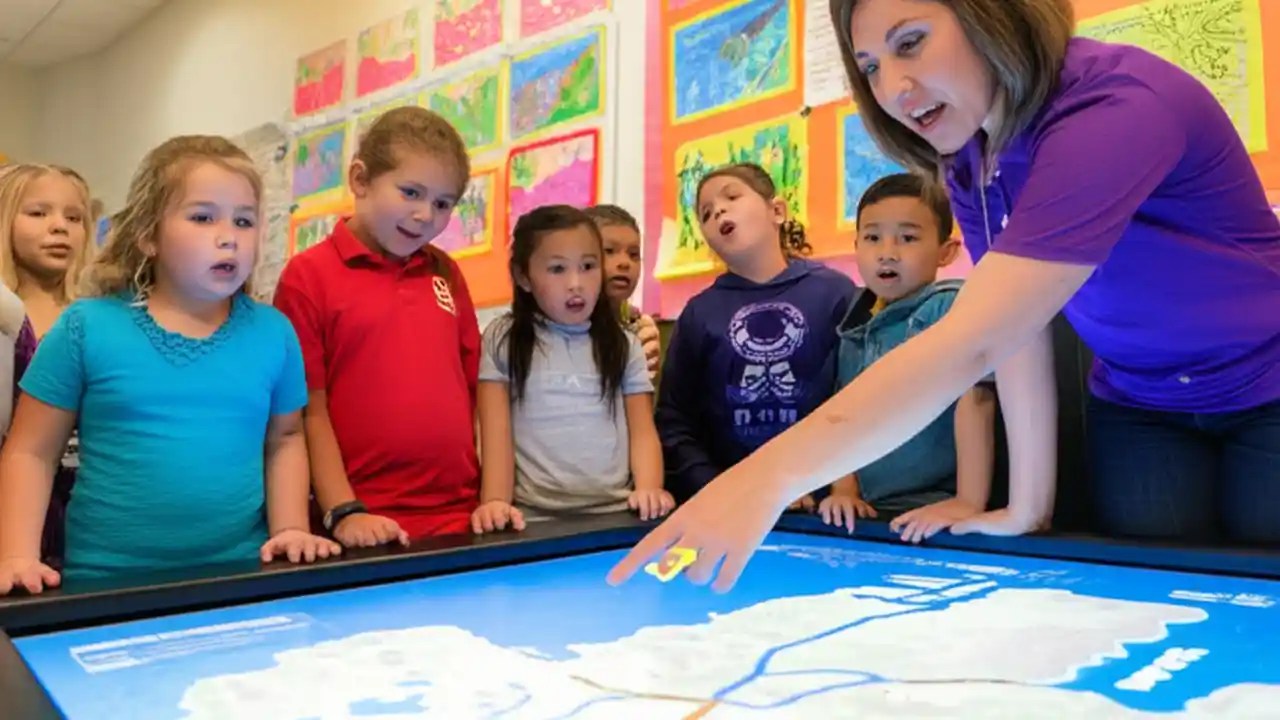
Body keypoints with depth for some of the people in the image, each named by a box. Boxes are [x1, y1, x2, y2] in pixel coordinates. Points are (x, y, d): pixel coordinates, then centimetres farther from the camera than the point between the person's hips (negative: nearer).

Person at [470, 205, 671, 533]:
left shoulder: (625, 346, 14)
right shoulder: (502, 340, 8)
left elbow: (643, 431, 9)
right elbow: (496, 433, 2)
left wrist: (648, 488, -10)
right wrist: (496, 501, -13)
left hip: (614, 512, 3)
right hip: (532, 516, -2)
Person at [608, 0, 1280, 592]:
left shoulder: (1115, 106, -33)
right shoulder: (968, 153, -8)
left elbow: (974, 342, -45)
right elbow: (1016, 326, -9)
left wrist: (769, 477, -52)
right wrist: (1029, 503, -12)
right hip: (1140, 407, 5)